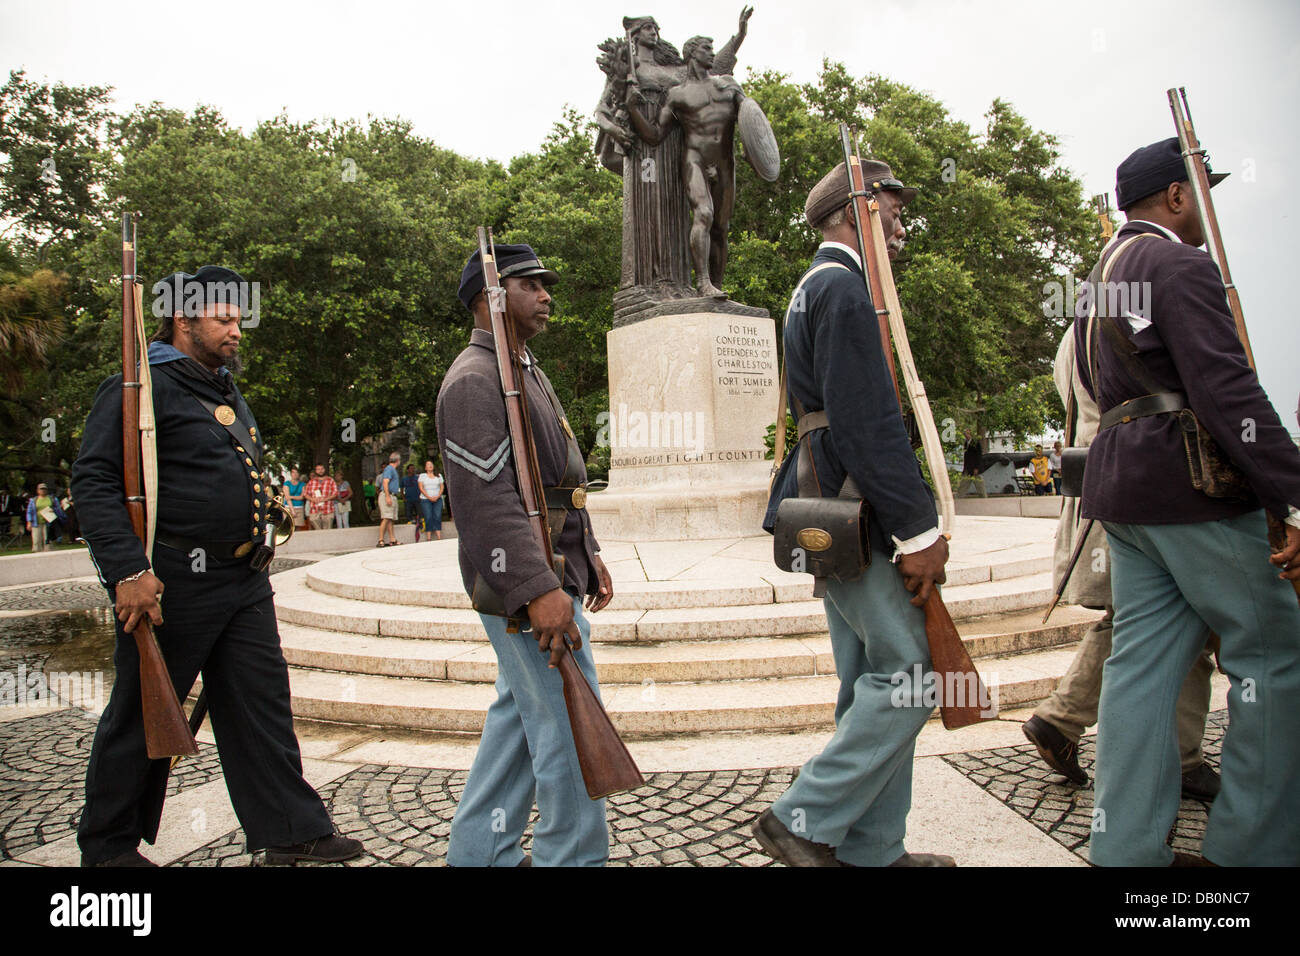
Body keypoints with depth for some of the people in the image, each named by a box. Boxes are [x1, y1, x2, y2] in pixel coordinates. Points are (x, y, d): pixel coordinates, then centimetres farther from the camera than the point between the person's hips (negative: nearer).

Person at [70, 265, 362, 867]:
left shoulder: (227, 391, 19)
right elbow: (93, 480, -17)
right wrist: (128, 570, -25)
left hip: (243, 580, 8)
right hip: (171, 584, -8)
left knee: (263, 702, 8)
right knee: (142, 715, 8)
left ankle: (291, 829, 16)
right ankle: (108, 845, 27)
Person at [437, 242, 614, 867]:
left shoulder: (527, 370, 19)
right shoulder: (473, 378, -14)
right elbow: (485, 497, -24)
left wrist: (588, 555, 20)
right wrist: (538, 589, -29)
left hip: (553, 573, 10)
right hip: (528, 585, -10)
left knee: (517, 718, 17)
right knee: (571, 733, -2)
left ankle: (479, 851, 31)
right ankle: (573, 857, 14)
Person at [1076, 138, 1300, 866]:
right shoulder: (1181, 266, -10)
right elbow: (1229, 392, -20)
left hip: (1122, 481, 9)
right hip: (1195, 483, -8)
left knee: (1142, 658, 8)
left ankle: (1128, 845, 13)